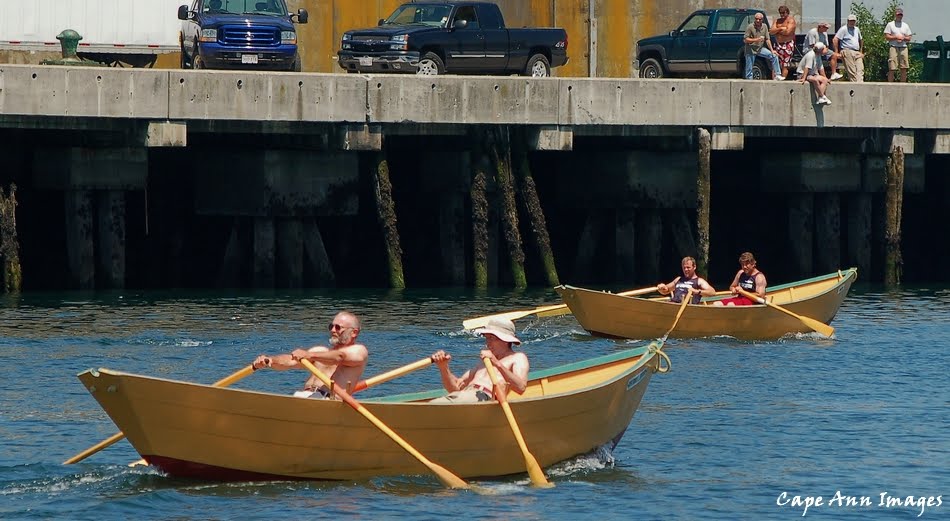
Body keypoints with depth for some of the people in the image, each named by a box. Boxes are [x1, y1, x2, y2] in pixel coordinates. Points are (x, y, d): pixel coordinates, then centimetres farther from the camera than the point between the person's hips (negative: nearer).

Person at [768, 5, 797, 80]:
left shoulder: (791, 20, -1)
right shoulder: (777, 21, 16)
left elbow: (788, 32, -16)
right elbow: (771, 32, 4)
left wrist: (777, 31, -3)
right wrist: (780, 29, -10)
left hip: (788, 44, -6)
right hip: (778, 44, 6)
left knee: (785, 65, -8)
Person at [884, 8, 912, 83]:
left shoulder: (905, 26, 18)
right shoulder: (890, 25, 7)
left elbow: (909, 38, 15)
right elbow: (886, 36, -1)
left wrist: (903, 38, -6)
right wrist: (896, 37, -10)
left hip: (903, 48, 4)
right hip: (893, 47, -4)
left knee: (904, 68, 0)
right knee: (891, 68, -8)